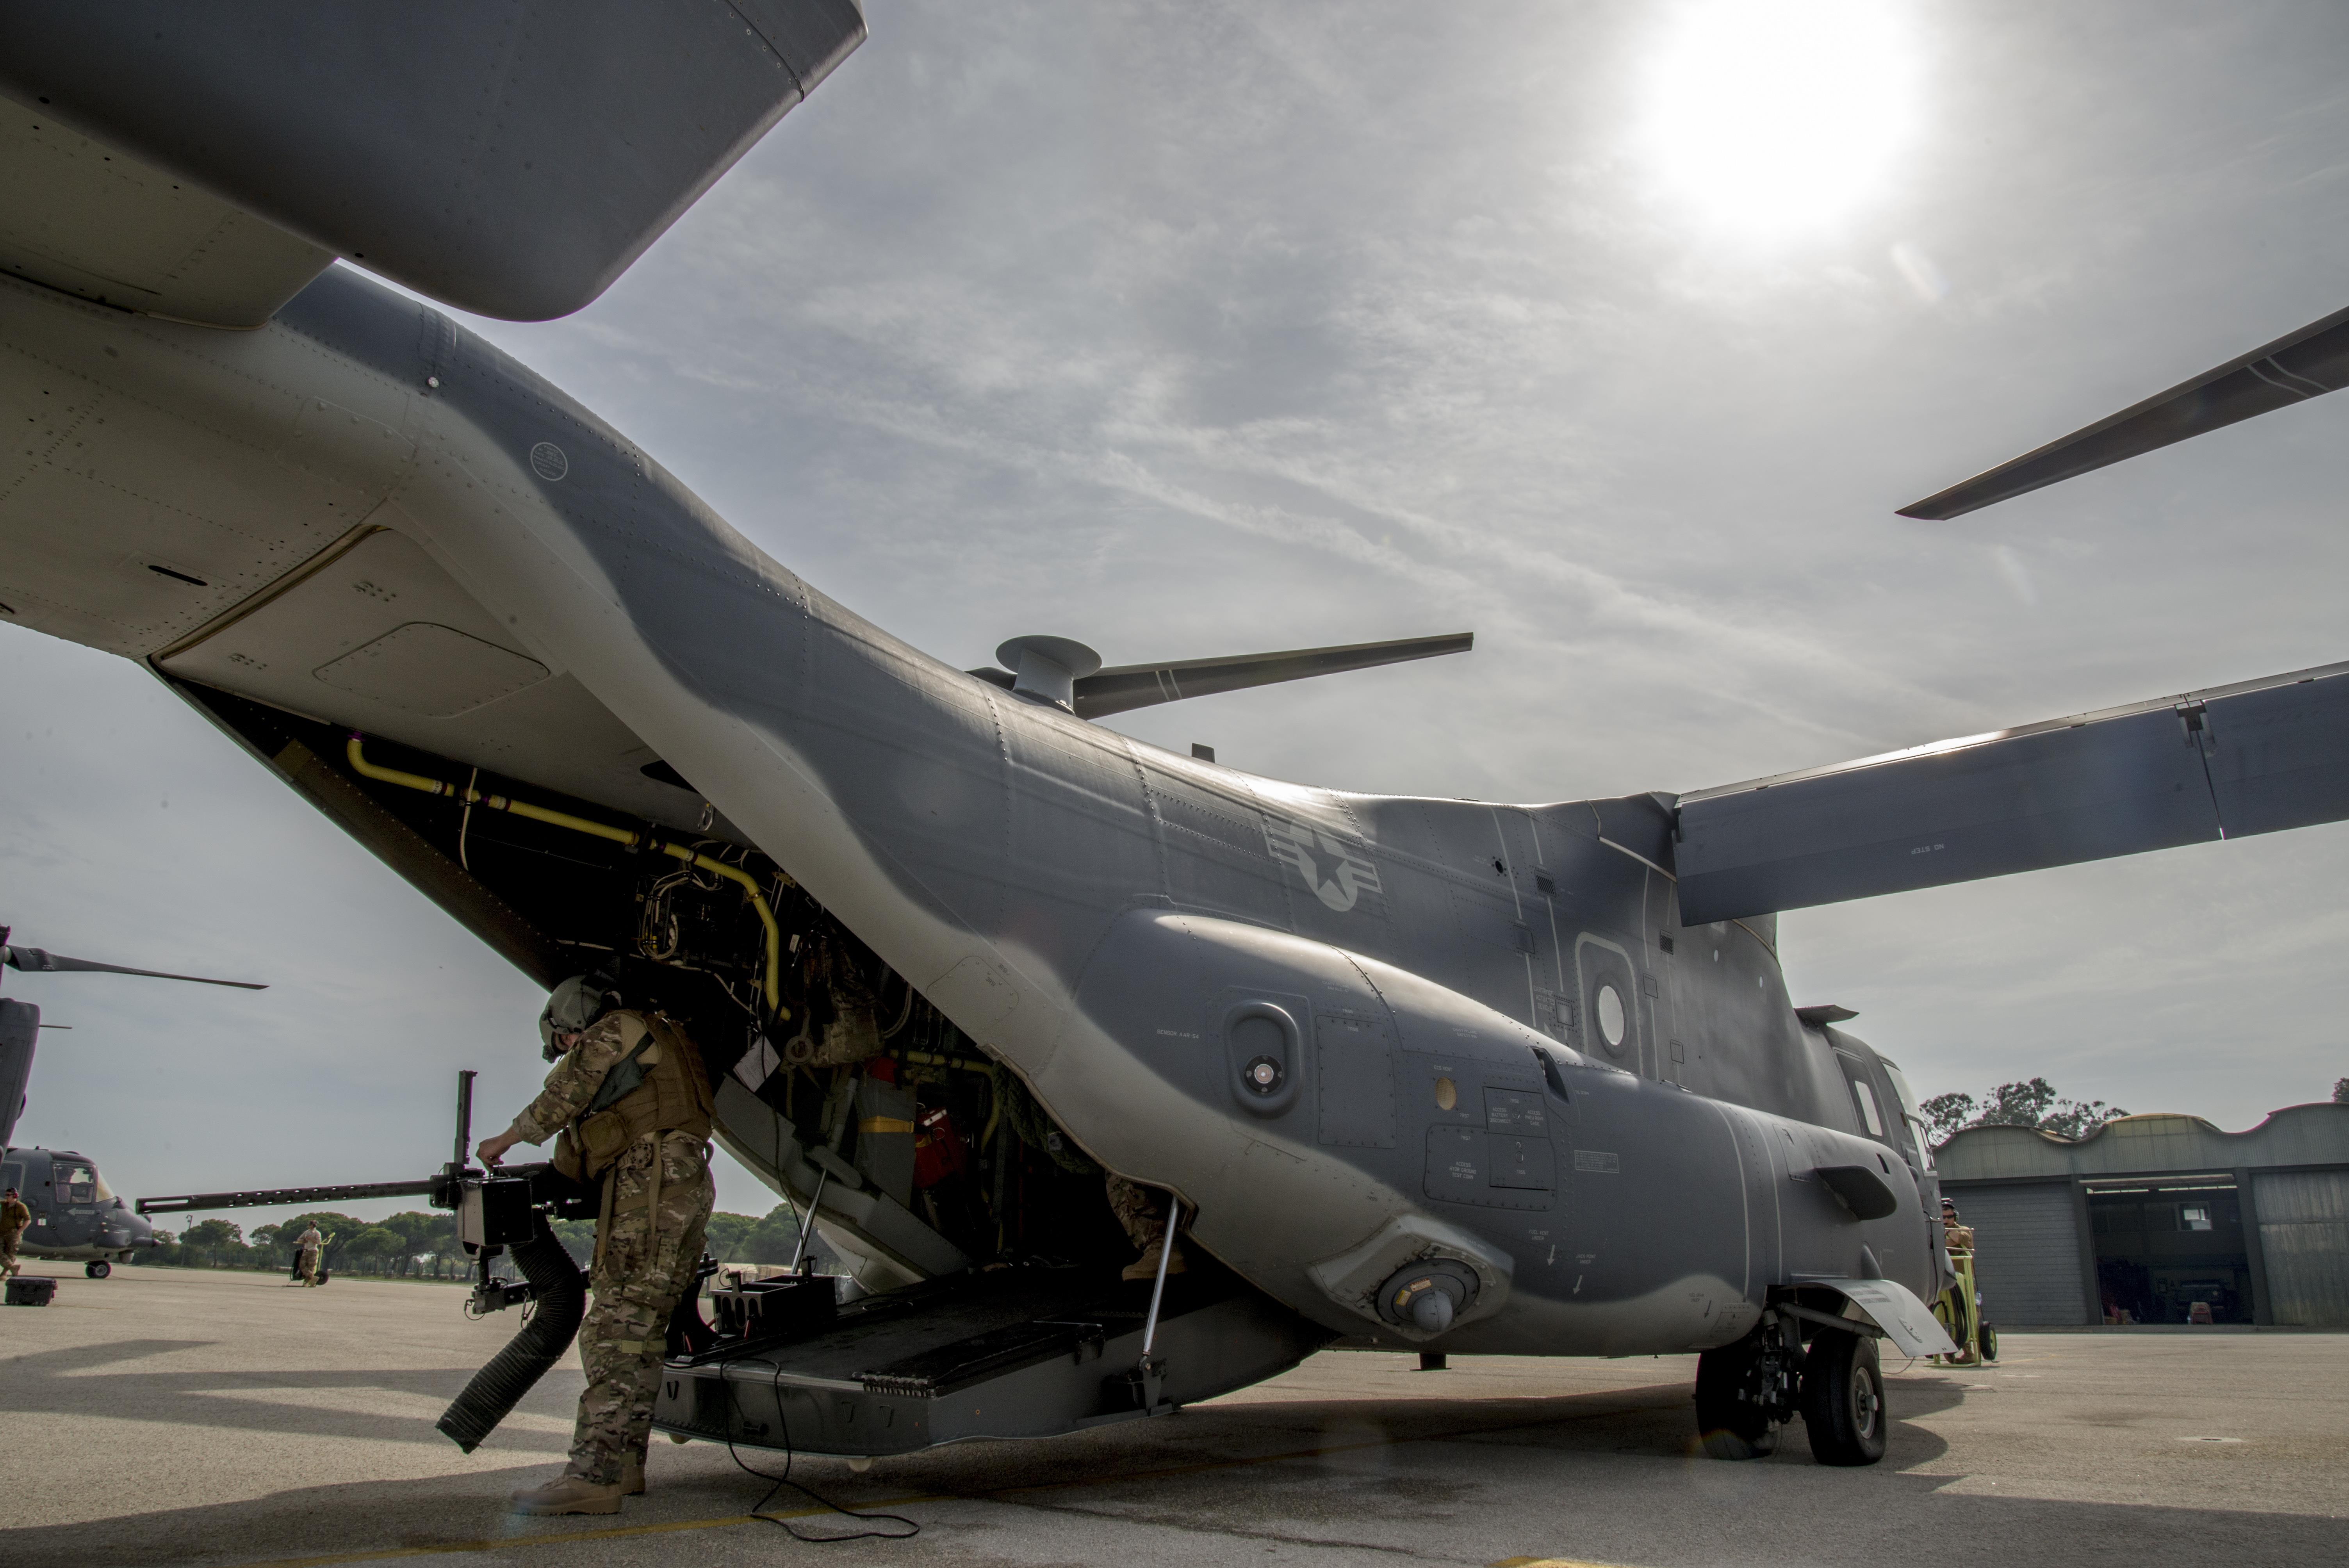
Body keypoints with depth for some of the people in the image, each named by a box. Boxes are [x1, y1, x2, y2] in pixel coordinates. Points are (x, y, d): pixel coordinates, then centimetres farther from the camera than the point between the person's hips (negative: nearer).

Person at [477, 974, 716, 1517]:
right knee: (641, 1331, 11)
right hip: (687, 1186, 10)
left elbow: (558, 1103, 5)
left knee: (615, 1329, -15)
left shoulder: (612, 1032, 3)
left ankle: (594, 1476, -19)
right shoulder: (656, 1042, 30)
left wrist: (502, 1142, 19)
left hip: (651, 1184, -10)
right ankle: (624, 1464, 15)